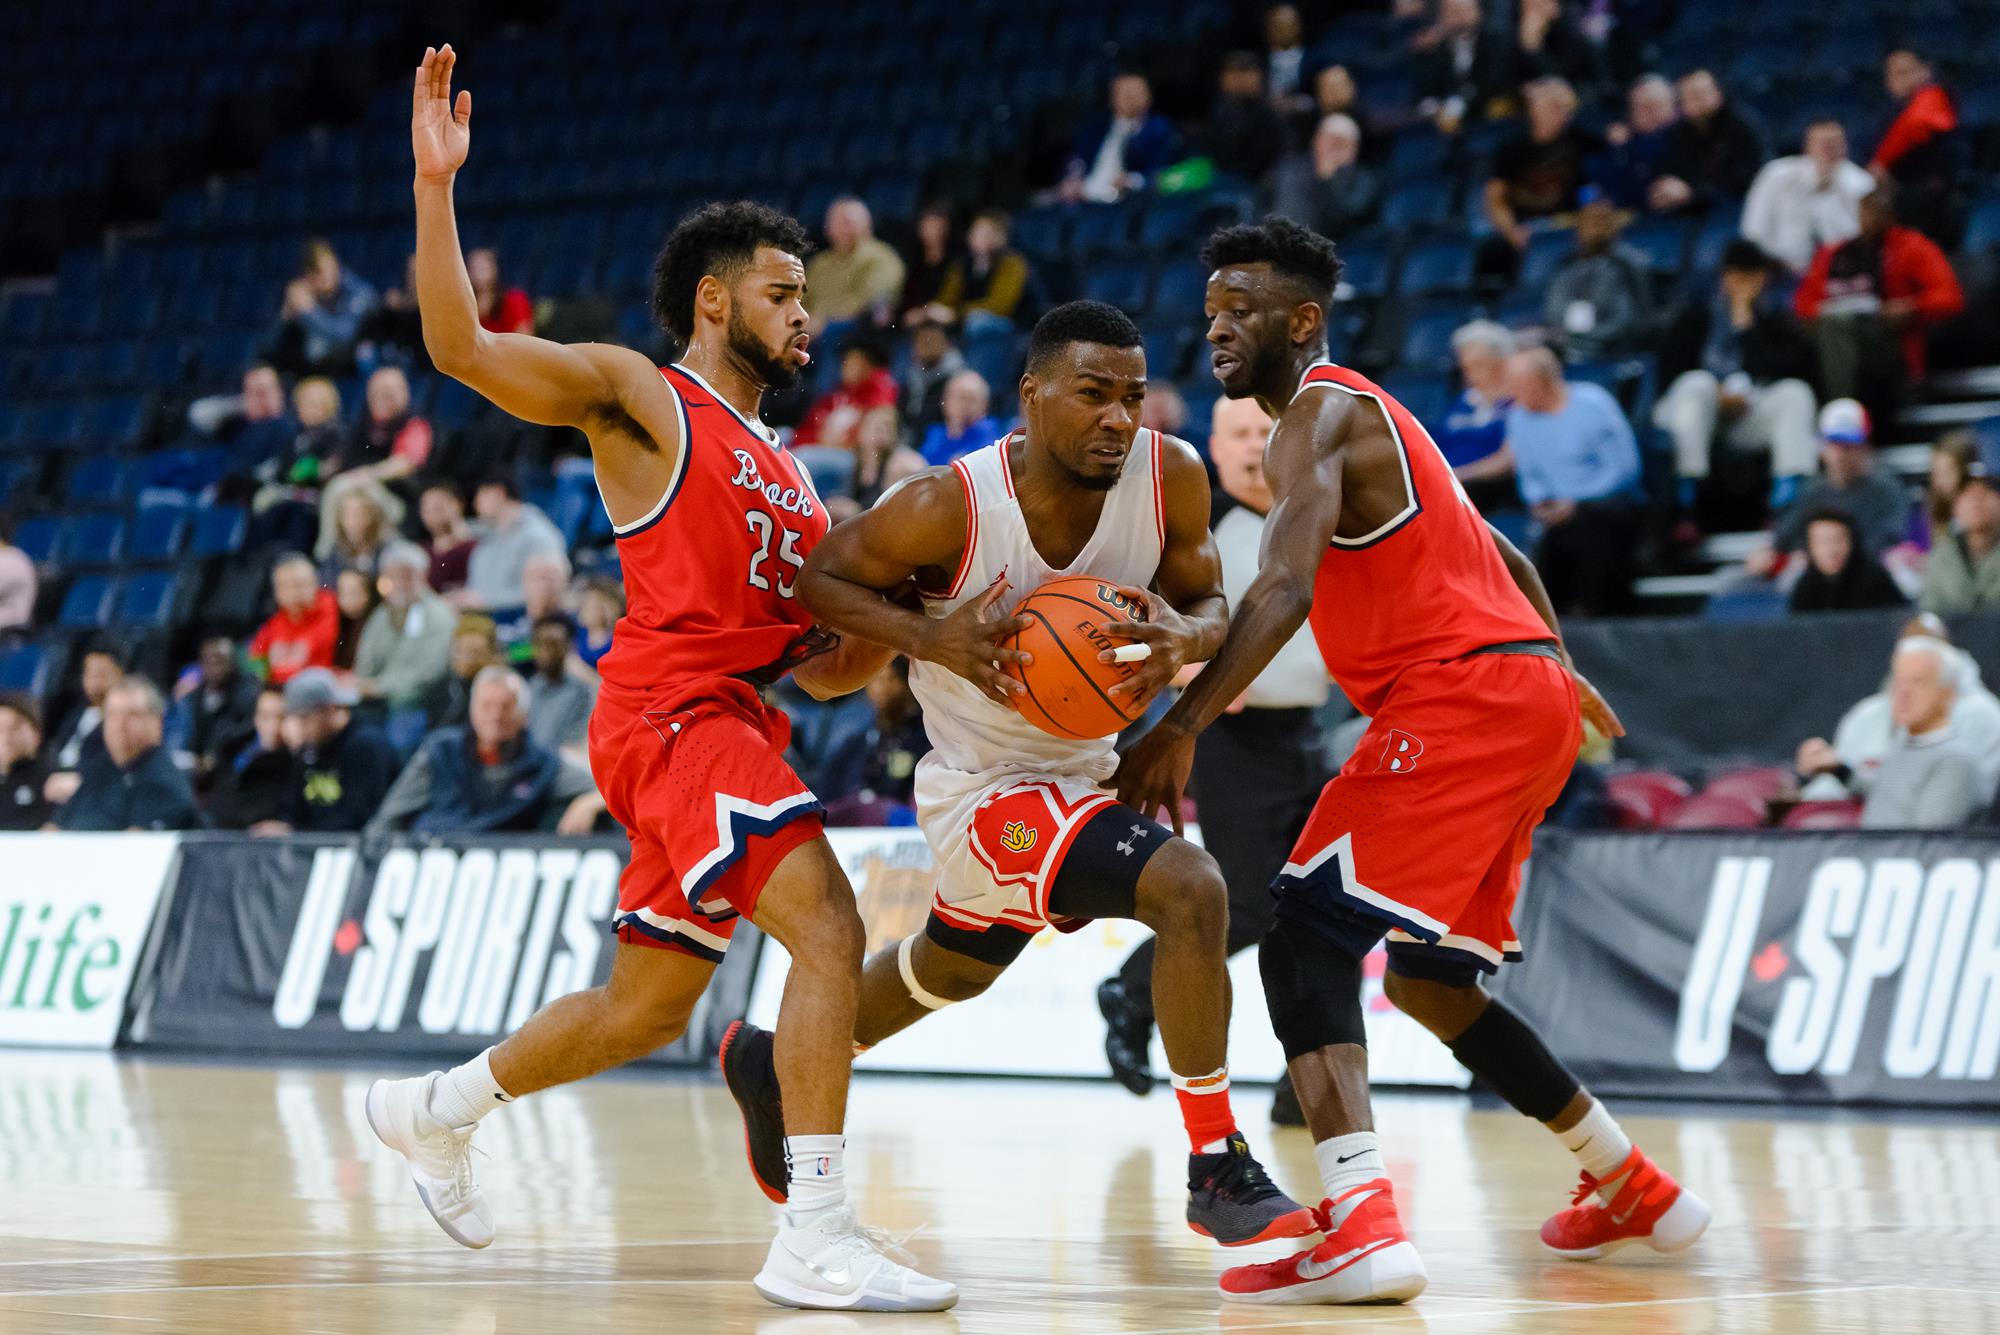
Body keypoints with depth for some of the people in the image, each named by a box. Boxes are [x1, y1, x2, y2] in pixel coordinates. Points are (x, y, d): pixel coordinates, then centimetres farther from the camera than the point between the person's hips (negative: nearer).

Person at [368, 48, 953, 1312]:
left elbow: (824, 666, 23)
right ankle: (818, 1236, -26)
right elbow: (463, 347, -11)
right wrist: (438, 186, -20)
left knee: (646, 1006, 18)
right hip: (671, 708, -9)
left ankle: (434, 1109, 41)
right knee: (831, 925, -23)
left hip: (735, 723, 9)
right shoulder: (641, 396, 2)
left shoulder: (785, 473, 24)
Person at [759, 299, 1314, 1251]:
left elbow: (1209, 606, -2)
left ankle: (773, 1065, 57)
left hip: (1084, 769, 7)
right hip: (986, 791, -7)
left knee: (955, 968, 31)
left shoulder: (1172, 476, -17)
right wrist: (932, 638, -30)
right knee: (1190, 891, -27)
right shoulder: (951, 507, -28)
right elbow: (819, 575, -13)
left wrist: (1181, 641, -26)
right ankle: (1217, 1172, -14)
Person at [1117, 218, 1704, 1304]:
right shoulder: (1364, 415, 24)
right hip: (1529, 691, 10)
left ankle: (1362, 1225, -34)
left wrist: (1182, 728, -29)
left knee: (1306, 939, -17)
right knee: (1430, 981, 21)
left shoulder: (1318, 412, -7)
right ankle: (1635, 1191, 31)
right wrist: (1560, 670, 45)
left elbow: (1286, 586, -23)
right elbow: (1496, 553, 34)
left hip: (1466, 688, -10)